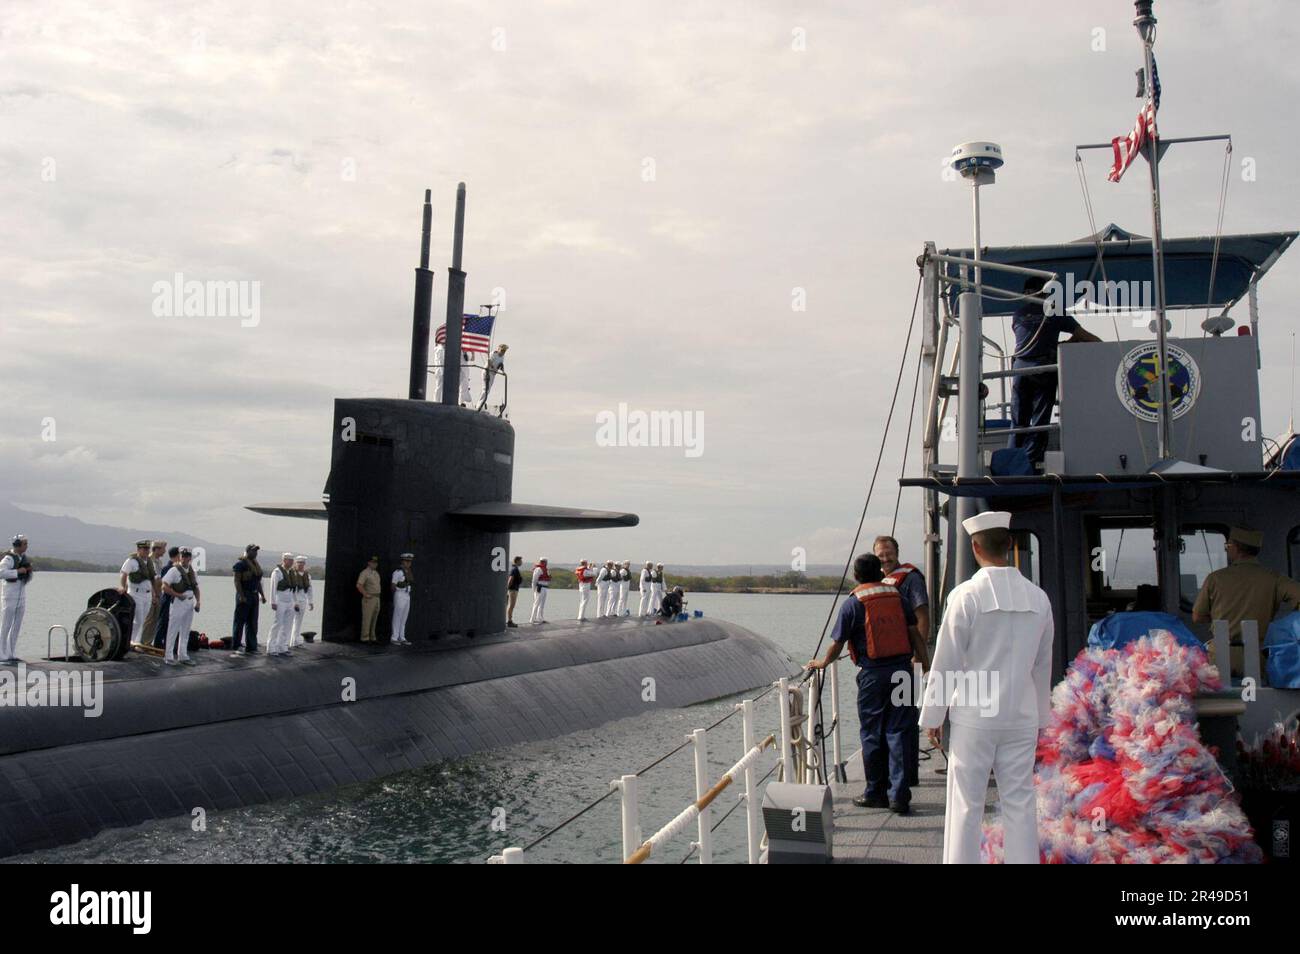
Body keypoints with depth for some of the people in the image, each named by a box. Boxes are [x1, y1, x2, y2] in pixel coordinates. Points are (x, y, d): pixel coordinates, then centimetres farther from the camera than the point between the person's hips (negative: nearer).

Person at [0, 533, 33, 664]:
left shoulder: (24, 558, 12)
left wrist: (29, 571, 0)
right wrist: (18, 571, -24)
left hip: (21, 597, 8)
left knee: (17, 627, 9)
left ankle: (11, 654, 15)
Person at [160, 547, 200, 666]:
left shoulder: (191, 571, 13)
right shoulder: (174, 570, -8)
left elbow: (196, 587, 19)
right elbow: (164, 586, -13)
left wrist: (198, 601, 7)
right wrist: (178, 595, -15)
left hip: (190, 603, 7)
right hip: (178, 602, -7)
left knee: (185, 631, 13)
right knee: (173, 630, -4)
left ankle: (183, 656, 20)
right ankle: (168, 657, 2)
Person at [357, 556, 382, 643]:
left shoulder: (376, 573, 17)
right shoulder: (365, 573, -9)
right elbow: (359, 585, -18)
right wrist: (365, 595, -18)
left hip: (377, 598, 8)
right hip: (369, 599, -8)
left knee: (374, 619, 10)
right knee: (367, 619, -7)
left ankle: (372, 638, 16)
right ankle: (365, 638, -4)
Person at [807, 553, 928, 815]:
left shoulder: (852, 603, -4)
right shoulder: (896, 597, 8)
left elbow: (837, 643, 0)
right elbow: (915, 633, 6)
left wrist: (822, 663, 17)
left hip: (873, 674, -4)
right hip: (901, 670, 4)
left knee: (872, 735, 8)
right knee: (897, 733, 6)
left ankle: (876, 793, 17)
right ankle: (899, 795, 3)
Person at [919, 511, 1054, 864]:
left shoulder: (966, 595, -12)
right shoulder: (1038, 598, 2)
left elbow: (946, 662, -9)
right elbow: (1043, 665, 10)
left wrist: (932, 716, 0)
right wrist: (1040, 715, 21)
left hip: (974, 716, -4)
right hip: (1022, 716, 4)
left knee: (966, 805, 4)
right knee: (1020, 803, 11)